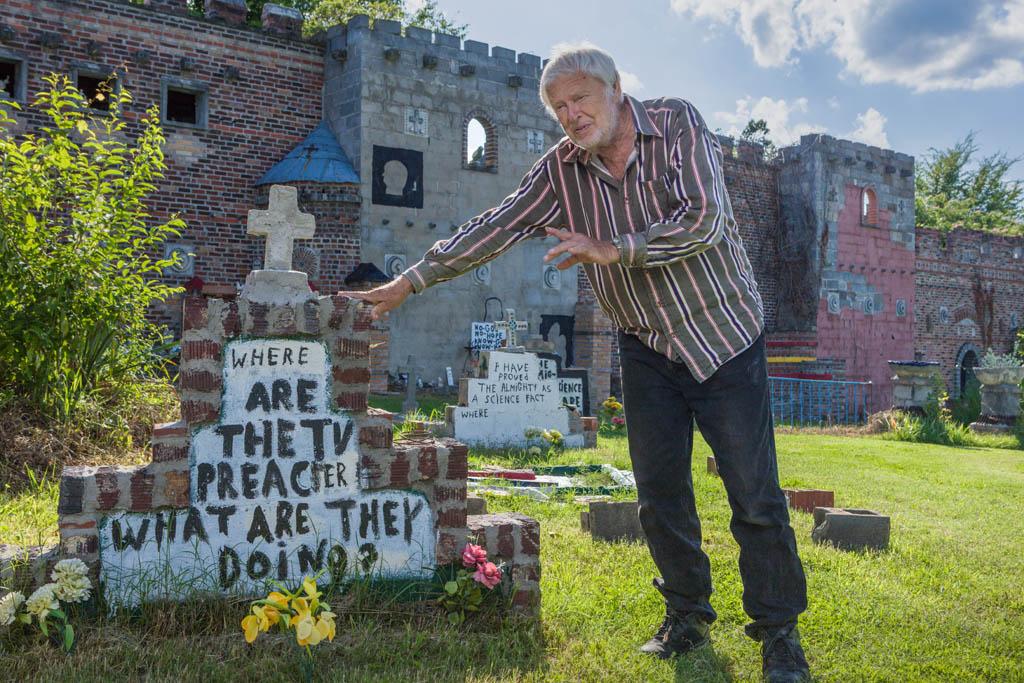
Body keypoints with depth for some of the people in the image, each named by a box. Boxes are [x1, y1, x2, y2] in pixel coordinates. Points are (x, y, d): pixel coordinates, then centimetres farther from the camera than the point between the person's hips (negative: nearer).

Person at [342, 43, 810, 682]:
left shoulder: (678, 124, -10)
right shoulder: (562, 168, 0)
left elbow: (702, 222, -20)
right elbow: (497, 227, -2)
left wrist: (611, 250, -23)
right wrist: (411, 280, -5)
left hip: (723, 332, -3)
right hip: (646, 347, 4)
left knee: (755, 494, -3)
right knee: (660, 492, 6)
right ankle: (688, 616, 24)